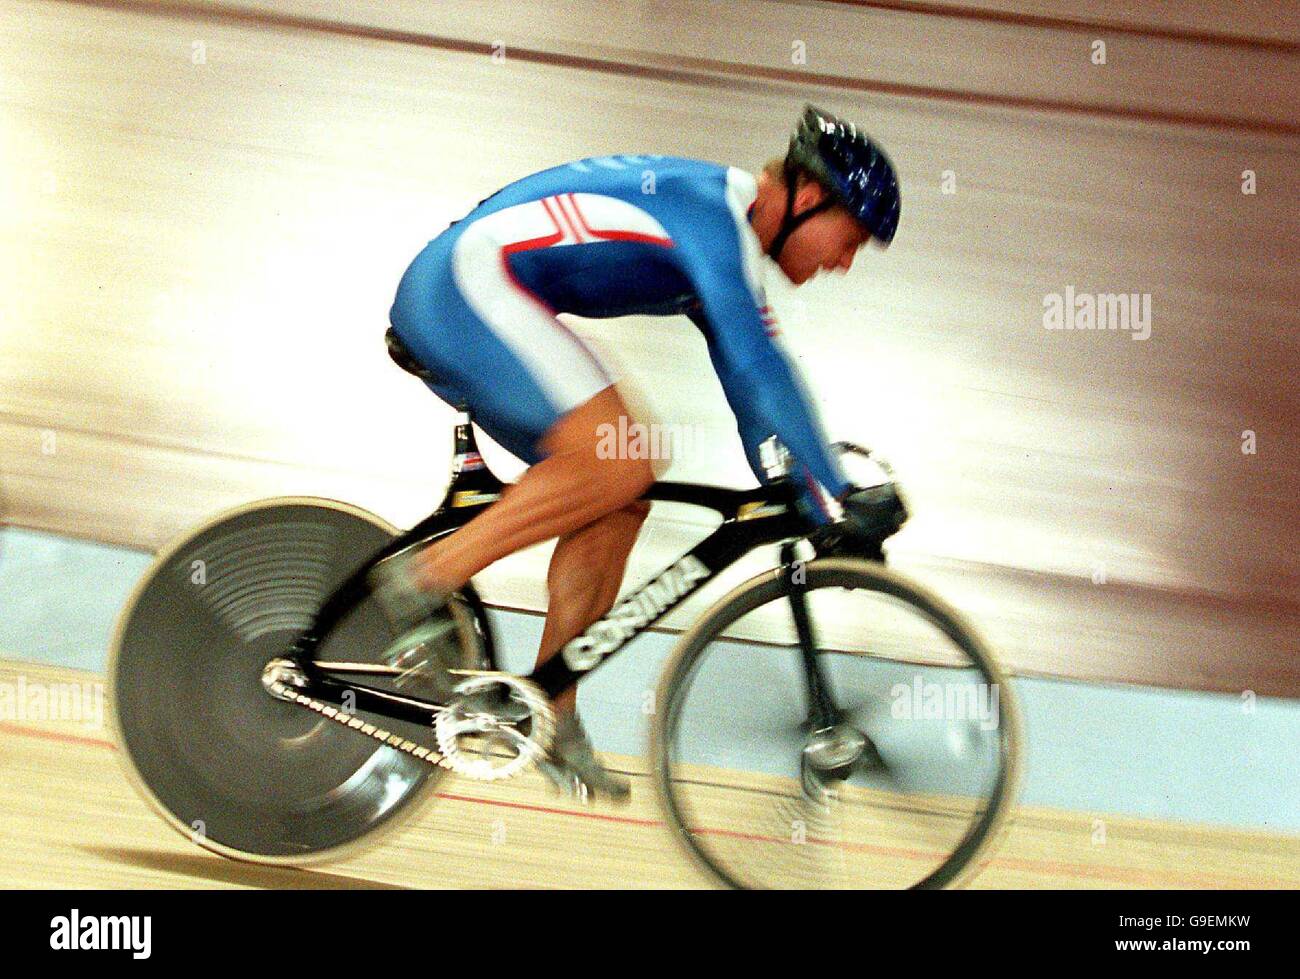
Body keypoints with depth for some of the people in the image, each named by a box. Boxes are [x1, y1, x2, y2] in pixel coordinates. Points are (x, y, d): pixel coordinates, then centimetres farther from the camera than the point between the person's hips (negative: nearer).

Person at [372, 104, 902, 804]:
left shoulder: (725, 244, 16)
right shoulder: (710, 206, -15)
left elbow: (749, 375, 22)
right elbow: (760, 369, -23)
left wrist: (795, 493, 23)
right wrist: (835, 503, -21)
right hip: (468, 283, -10)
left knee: (619, 502, 5)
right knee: (619, 464, -23)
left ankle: (550, 719, 8)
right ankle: (425, 578, -14)